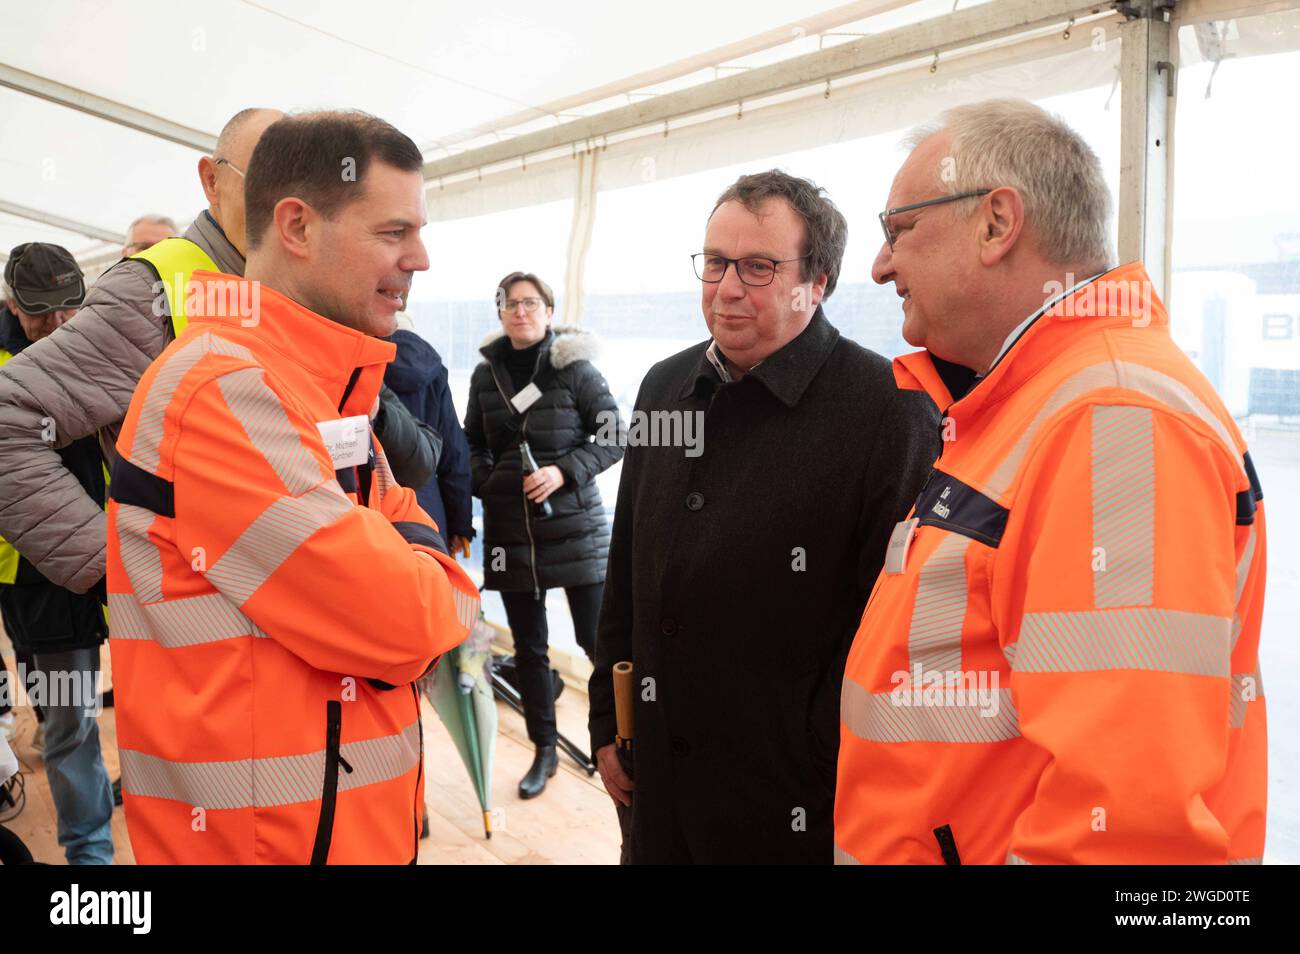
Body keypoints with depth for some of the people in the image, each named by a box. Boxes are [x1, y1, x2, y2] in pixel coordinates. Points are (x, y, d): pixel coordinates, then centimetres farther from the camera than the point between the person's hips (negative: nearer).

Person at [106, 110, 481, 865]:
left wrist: (406, 578, -12)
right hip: (265, 831, -9)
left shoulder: (331, 386, 10)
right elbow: (399, 622, -25)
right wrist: (436, 590, -5)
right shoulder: (225, 389, -21)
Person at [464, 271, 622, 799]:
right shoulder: (486, 373, 5)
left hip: (575, 525, -3)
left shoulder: (575, 368, -6)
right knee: (528, 646, 12)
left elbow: (615, 436, -5)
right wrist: (485, 481, -4)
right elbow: (473, 444, 15)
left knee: (596, 638, -1)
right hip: (510, 531, 4)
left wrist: (565, 470, -17)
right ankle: (544, 750, 27)